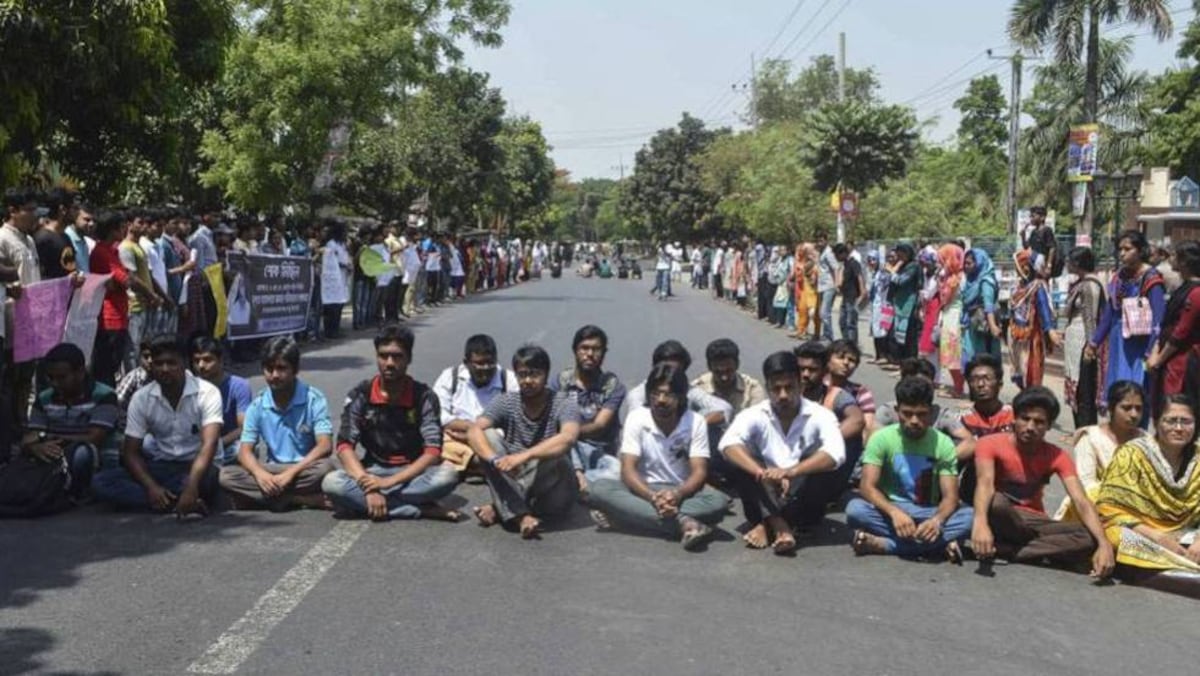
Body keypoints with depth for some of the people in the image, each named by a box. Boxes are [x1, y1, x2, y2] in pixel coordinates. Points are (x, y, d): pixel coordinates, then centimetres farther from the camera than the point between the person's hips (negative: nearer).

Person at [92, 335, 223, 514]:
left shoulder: (207, 393, -13)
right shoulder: (141, 398, -2)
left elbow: (209, 444, -25)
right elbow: (131, 452, -3)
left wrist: (191, 486, -41)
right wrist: (151, 487, -22)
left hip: (197, 466, -5)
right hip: (160, 467, 5)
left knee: (208, 479, -41)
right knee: (101, 482, -22)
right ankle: (185, 502, -31)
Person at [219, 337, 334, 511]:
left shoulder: (314, 399, -7)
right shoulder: (257, 405, 2)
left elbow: (325, 446, -16)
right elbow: (245, 450, -3)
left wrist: (290, 473, -28)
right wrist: (260, 473, -26)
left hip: (305, 470, -3)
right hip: (271, 471, 3)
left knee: (324, 468, -36)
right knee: (227, 474, -22)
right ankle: (300, 499, -26)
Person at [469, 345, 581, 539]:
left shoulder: (563, 403, -11)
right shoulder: (506, 402, -3)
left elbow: (568, 438, -33)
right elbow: (474, 432, -19)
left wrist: (524, 456, -44)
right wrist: (496, 460, -38)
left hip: (553, 494, -3)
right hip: (513, 487, 3)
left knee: (552, 454, -32)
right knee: (488, 436, -19)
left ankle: (499, 509, -20)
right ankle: (520, 515, -30)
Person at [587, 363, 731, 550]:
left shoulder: (696, 423, -6)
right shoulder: (636, 419, -7)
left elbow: (699, 472, -11)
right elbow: (628, 470, -14)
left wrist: (678, 494, -34)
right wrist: (652, 497, -34)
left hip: (682, 493, 0)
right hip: (644, 490, 0)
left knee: (718, 501, -31)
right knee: (600, 488, -29)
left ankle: (629, 514, -33)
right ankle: (682, 523, -41)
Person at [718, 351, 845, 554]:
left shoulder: (819, 415, -10)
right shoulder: (754, 415, -7)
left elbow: (836, 454, -28)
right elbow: (728, 445, -26)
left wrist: (790, 472, -41)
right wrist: (762, 474, -42)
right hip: (767, 497, 0)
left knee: (827, 466, -29)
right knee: (742, 463, -24)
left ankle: (767, 524, -26)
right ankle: (779, 524, -33)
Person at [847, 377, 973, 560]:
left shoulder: (943, 444, -4)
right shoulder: (882, 439, -7)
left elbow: (950, 496, -10)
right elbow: (867, 486, -16)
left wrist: (937, 520, -34)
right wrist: (894, 512, -36)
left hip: (928, 516, 2)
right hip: (890, 513, -2)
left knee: (970, 516, -28)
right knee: (855, 508, -31)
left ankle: (882, 544, -31)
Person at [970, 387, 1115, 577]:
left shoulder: (1056, 456, -5)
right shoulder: (991, 444, -14)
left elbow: (1081, 501, -18)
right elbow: (985, 483, -33)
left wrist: (1103, 544, -35)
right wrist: (980, 522, -54)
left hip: (1033, 522, 4)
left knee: (1089, 539, -25)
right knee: (996, 501, -39)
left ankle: (1002, 549, -28)